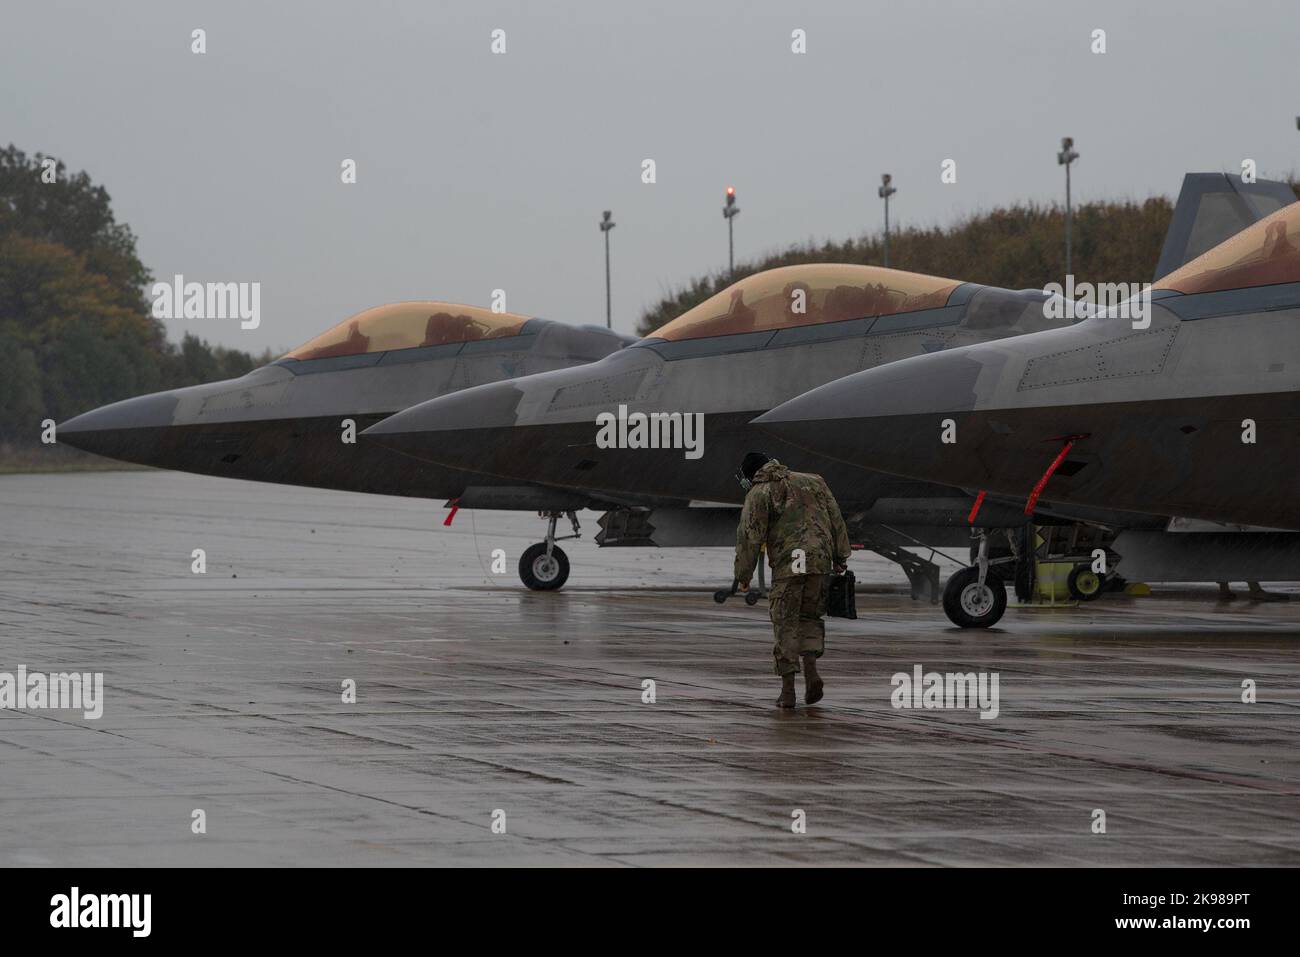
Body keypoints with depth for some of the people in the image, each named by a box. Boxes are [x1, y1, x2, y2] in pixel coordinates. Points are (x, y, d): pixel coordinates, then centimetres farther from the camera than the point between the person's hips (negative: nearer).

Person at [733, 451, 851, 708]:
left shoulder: (759, 494, 4)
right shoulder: (813, 482, 18)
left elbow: (749, 536, -2)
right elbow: (836, 520, 16)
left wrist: (742, 574, 3)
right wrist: (840, 557, 19)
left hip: (786, 566, -4)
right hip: (820, 562, 4)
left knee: (786, 624, 3)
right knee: (811, 617, 18)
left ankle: (788, 690, -1)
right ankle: (811, 670, -1)